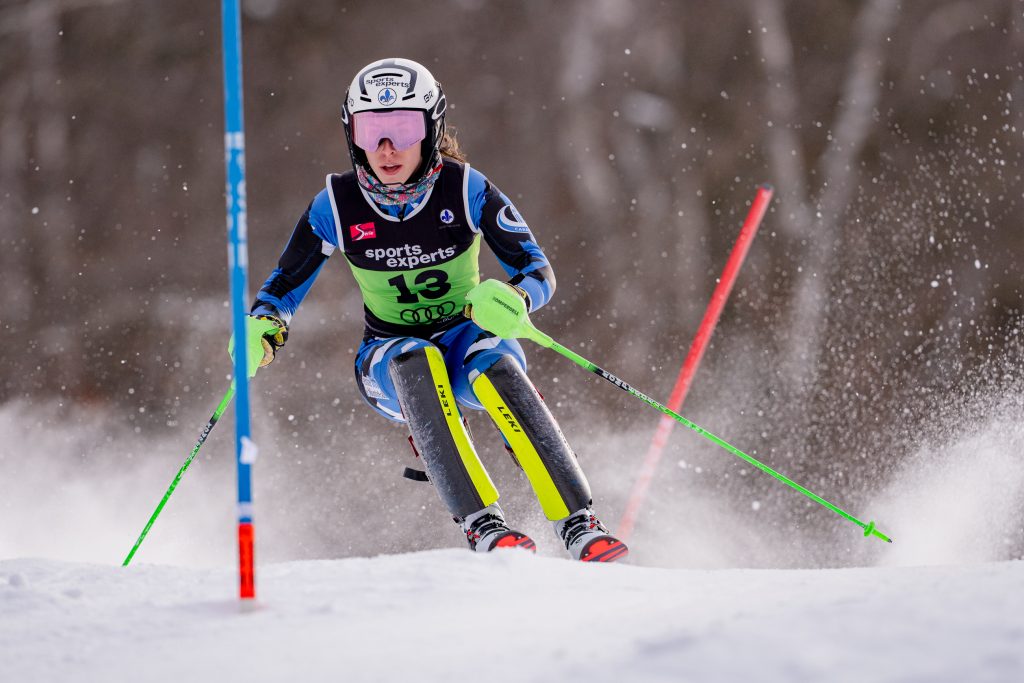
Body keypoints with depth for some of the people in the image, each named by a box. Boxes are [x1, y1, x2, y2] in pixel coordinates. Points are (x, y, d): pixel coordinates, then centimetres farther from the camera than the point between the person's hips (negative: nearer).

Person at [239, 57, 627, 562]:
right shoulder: (336, 205, -10)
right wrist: (262, 327, -20)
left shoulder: (465, 189, -13)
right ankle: (481, 523, -43)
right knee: (417, 362, -36)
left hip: (466, 337, 0)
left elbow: (538, 272, -10)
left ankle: (579, 526, -39)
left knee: (495, 367, -36)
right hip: (390, 363, 1)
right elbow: (285, 284, 2)